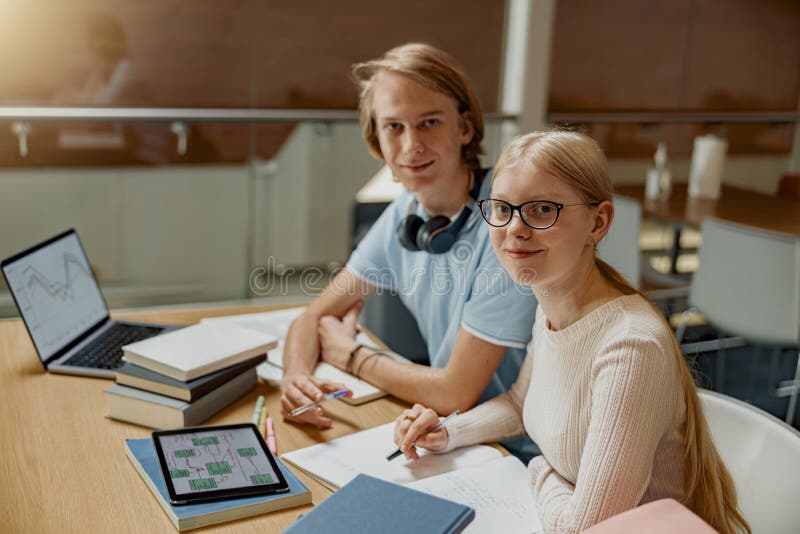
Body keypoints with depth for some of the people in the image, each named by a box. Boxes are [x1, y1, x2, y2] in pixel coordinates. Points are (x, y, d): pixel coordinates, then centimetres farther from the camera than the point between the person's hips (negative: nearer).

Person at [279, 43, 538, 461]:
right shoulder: (403, 215, -2)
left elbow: (455, 392, -21)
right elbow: (314, 318, 5)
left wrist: (350, 355, -7)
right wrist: (297, 376, -16)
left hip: (518, 456, -5)